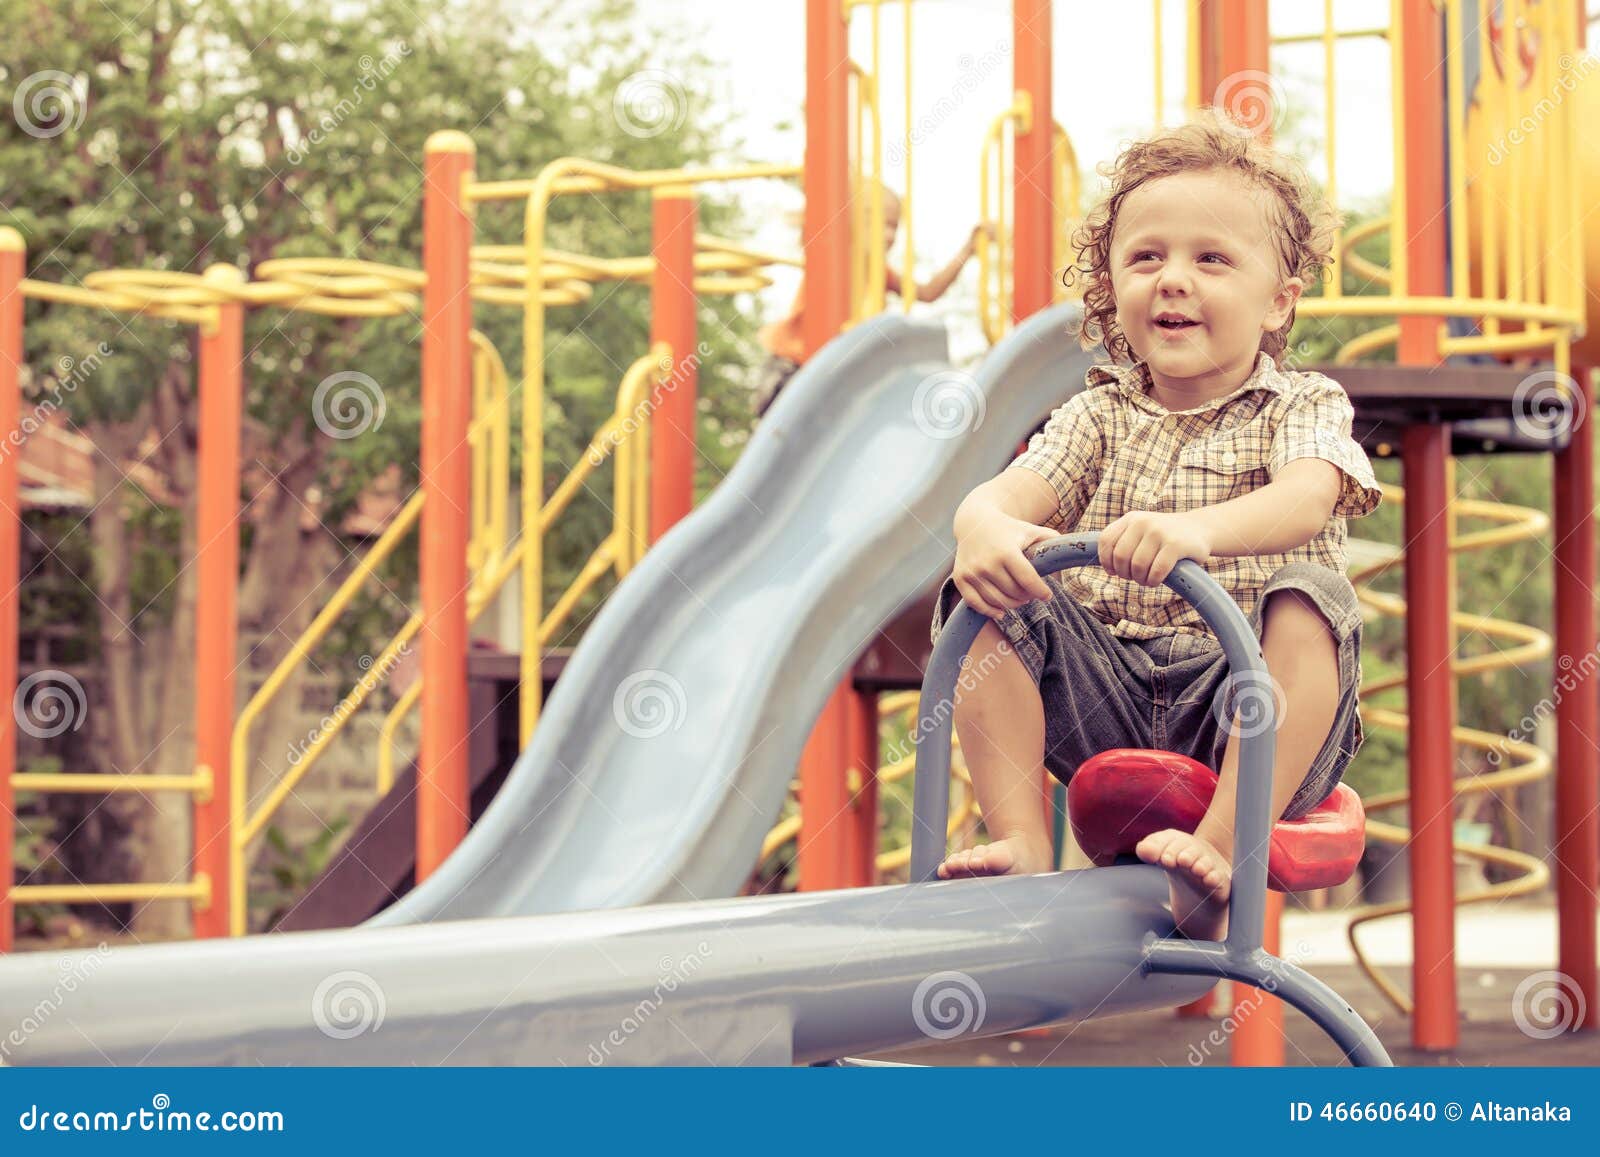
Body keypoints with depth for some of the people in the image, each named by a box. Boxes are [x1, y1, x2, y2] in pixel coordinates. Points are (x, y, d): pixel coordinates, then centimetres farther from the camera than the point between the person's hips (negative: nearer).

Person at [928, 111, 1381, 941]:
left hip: (1242, 694, -3)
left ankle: (1222, 847, -38)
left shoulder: (1302, 407, 4)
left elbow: (1306, 499, -20)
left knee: (1310, 597, -31)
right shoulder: (1097, 418, 15)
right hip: (1106, 700, 3)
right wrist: (985, 528, -30)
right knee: (986, 597, -15)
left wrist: (1197, 531, -42)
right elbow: (1007, 492, -2)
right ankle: (1021, 840, -20)